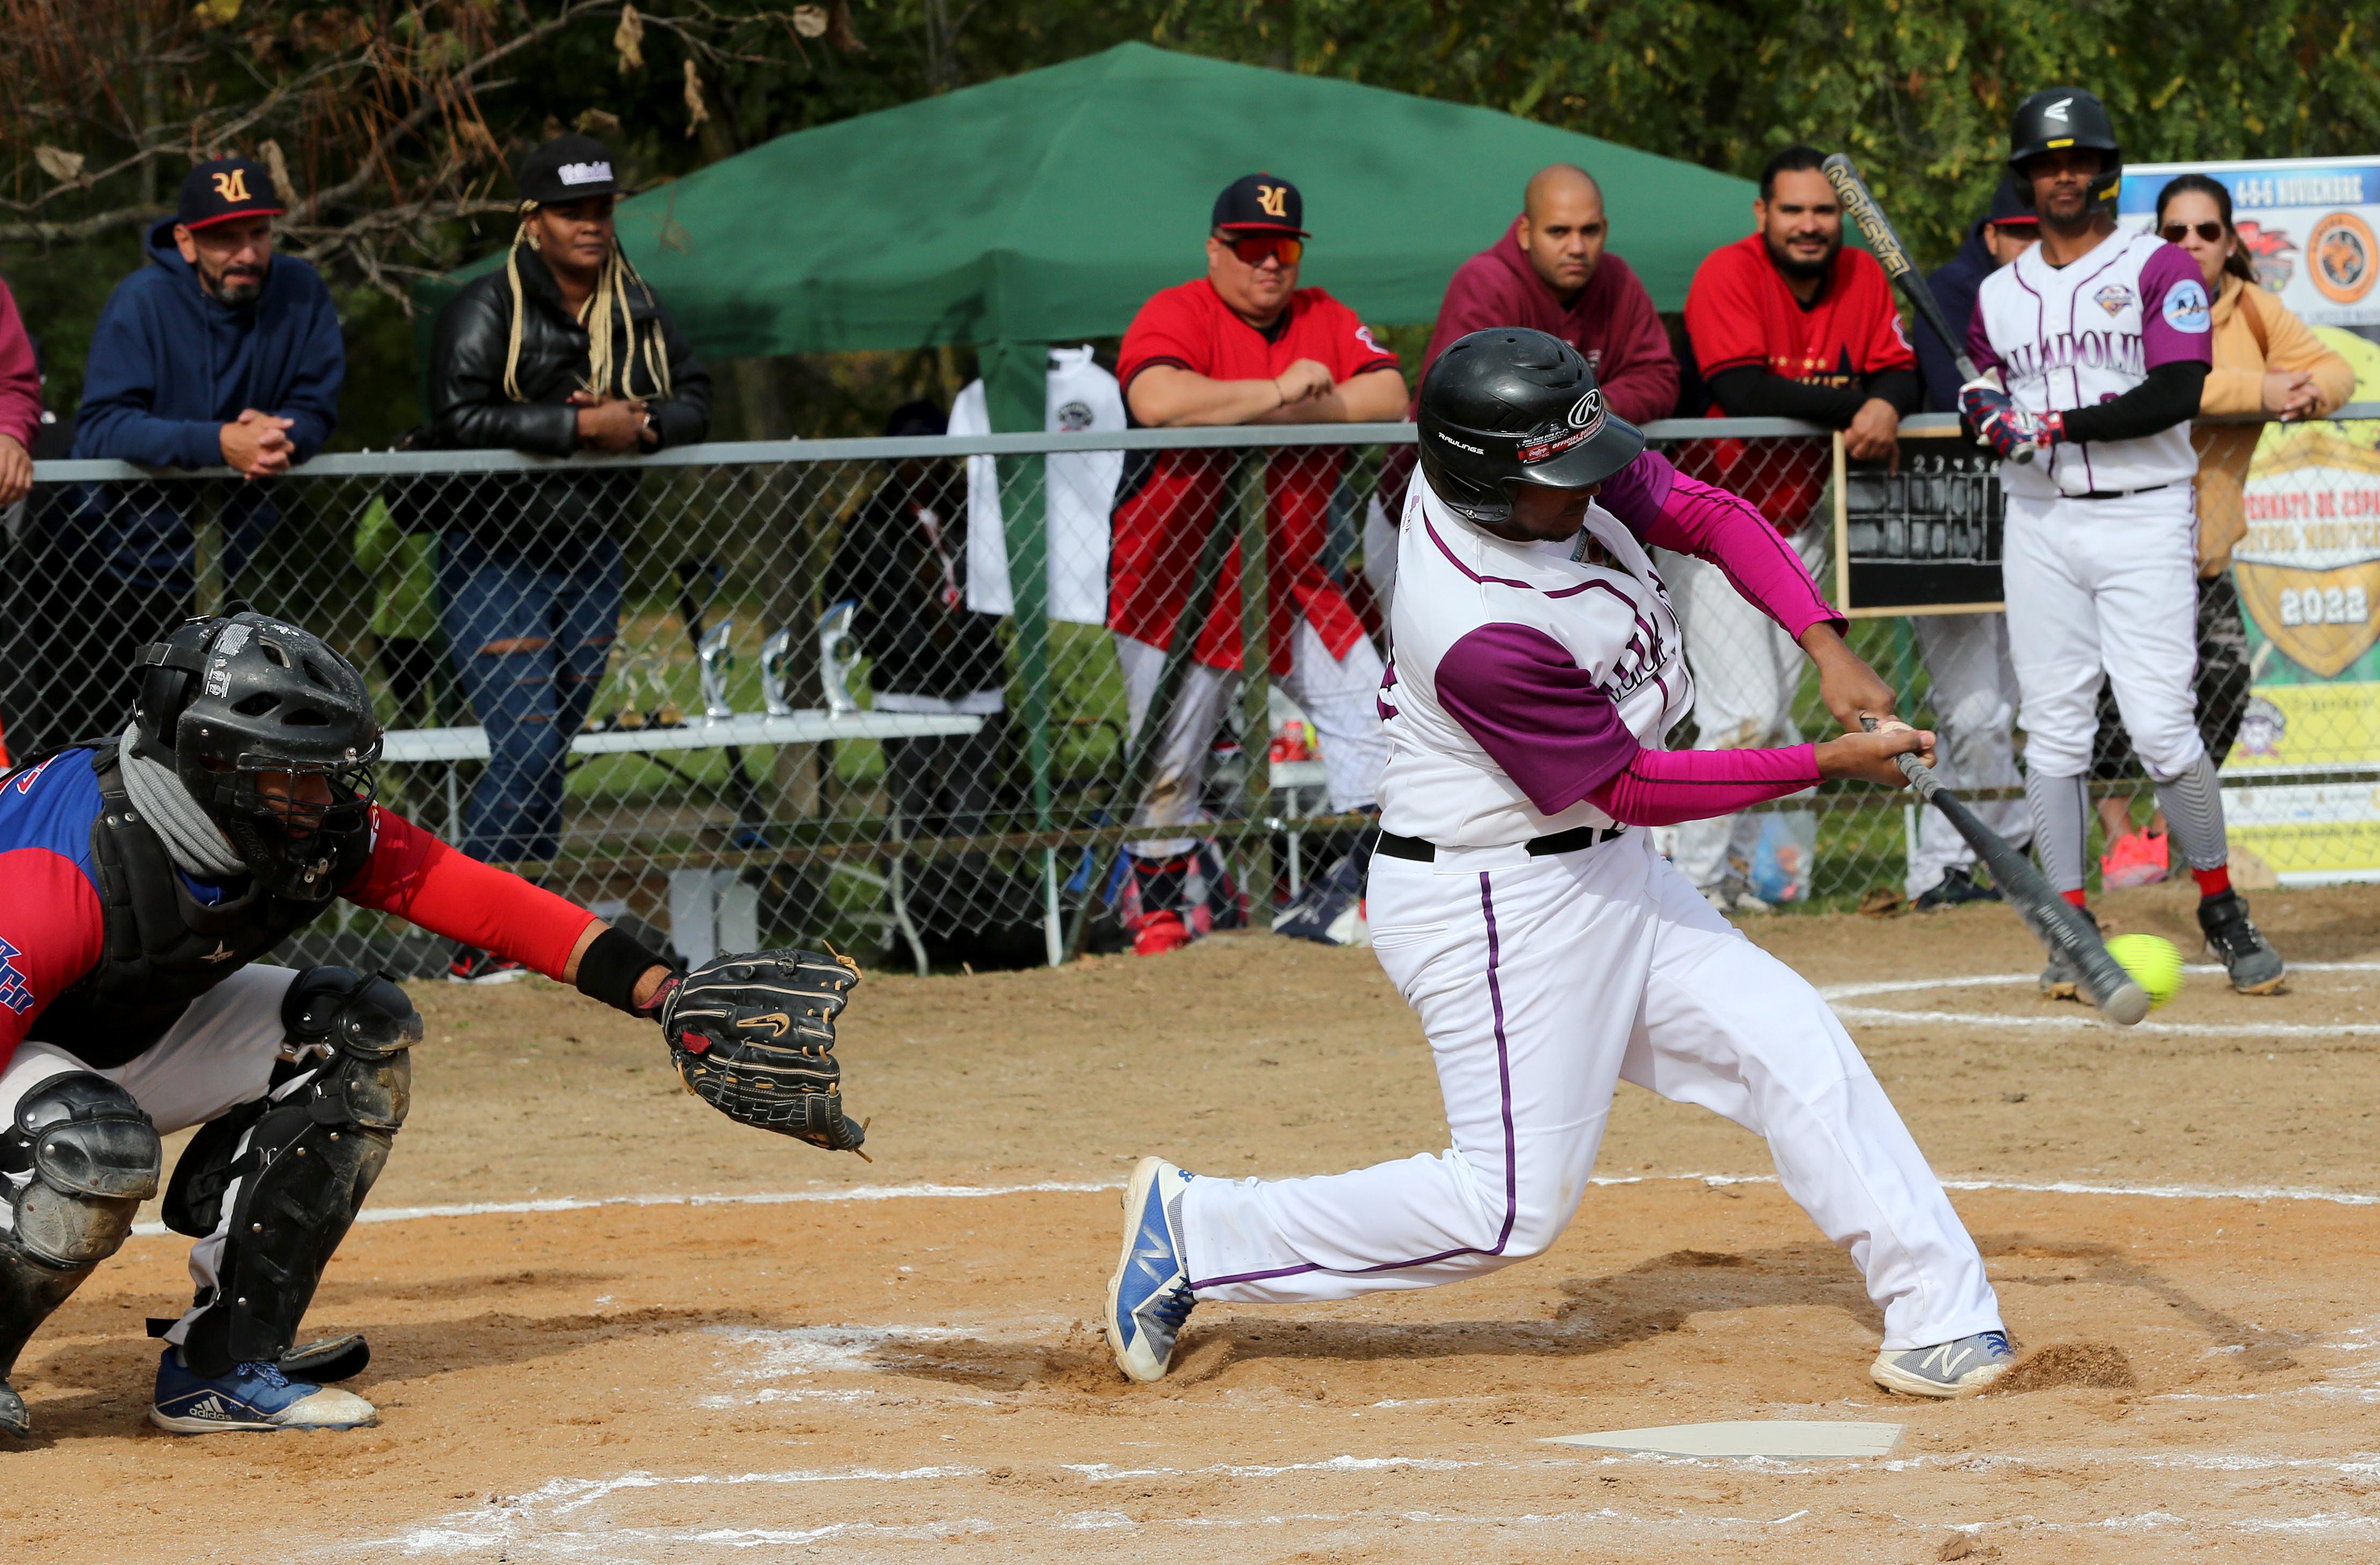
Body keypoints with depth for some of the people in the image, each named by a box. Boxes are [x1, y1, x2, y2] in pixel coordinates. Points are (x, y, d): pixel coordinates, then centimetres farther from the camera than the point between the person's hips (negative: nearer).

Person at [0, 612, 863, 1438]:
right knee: (98, 1146, -38)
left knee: (361, 1031, -4)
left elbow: (479, 901, -13)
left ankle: (221, 1364, -3)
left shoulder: (318, 827, -15)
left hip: (137, 1039, 8)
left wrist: (664, 994, -18)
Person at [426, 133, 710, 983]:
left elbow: (694, 398, 8)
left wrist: (641, 424, -14)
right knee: (525, 746, -15)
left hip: (593, 555, 6)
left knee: (553, 750, 9)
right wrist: (582, 425, -26)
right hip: (495, 556, -6)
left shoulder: (637, 310, 8)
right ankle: (479, 945, -12)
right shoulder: (487, 308, -11)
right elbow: (459, 417, -23)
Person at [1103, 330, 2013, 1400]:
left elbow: (1710, 516, 1)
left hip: (1604, 875, 9)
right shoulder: (1483, 634, -32)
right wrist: (1824, 764, -20)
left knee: (1789, 1044, 3)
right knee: (1512, 1207, -2)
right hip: (1497, 907, -9)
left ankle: (1942, 1311, 8)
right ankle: (1198, 1233, 9)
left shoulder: (1559, 478, -9)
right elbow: (1628, 787, -22)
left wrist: (1826, 645, -13)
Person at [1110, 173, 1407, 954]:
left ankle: (1365, 880, 8)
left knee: (1367, 710, 1)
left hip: (1290, 580, 5)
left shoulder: (1323, 319, 8)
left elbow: (1388, 396, -7)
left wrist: (1291, 412, -20)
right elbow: (1157, 401, -31)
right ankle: (1161, 897, 18)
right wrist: (1277, 393, -24)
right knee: (1169, 765, 0)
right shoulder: (1175, 315, -10)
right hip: (1176, 580, -5)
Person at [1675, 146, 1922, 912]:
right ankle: (1694, 882, -3)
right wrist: (1851, 406, -28)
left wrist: (1886, 406, -27)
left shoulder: (1864, 278, 1)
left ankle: (1734, 872, 21)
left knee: (1773, 715, 9)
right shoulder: (1728, 275, -17)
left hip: (1798, 523, 6)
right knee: (1745, 712, -13)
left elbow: (1900, 374, -3)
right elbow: (1744, 391, -28)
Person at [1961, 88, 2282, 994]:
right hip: (2039, 528, 4)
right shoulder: (2000, 293, 14)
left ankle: (2221, 909, 5)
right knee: (2054, 730, 0)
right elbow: (1984, 392, 22)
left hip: (2144, 521, -4)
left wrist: (2058, 423, -17)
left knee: (2161, 727, -10)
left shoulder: (2159, 269, -1)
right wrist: (1990, 413, -2)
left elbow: (2177, 394, -12)